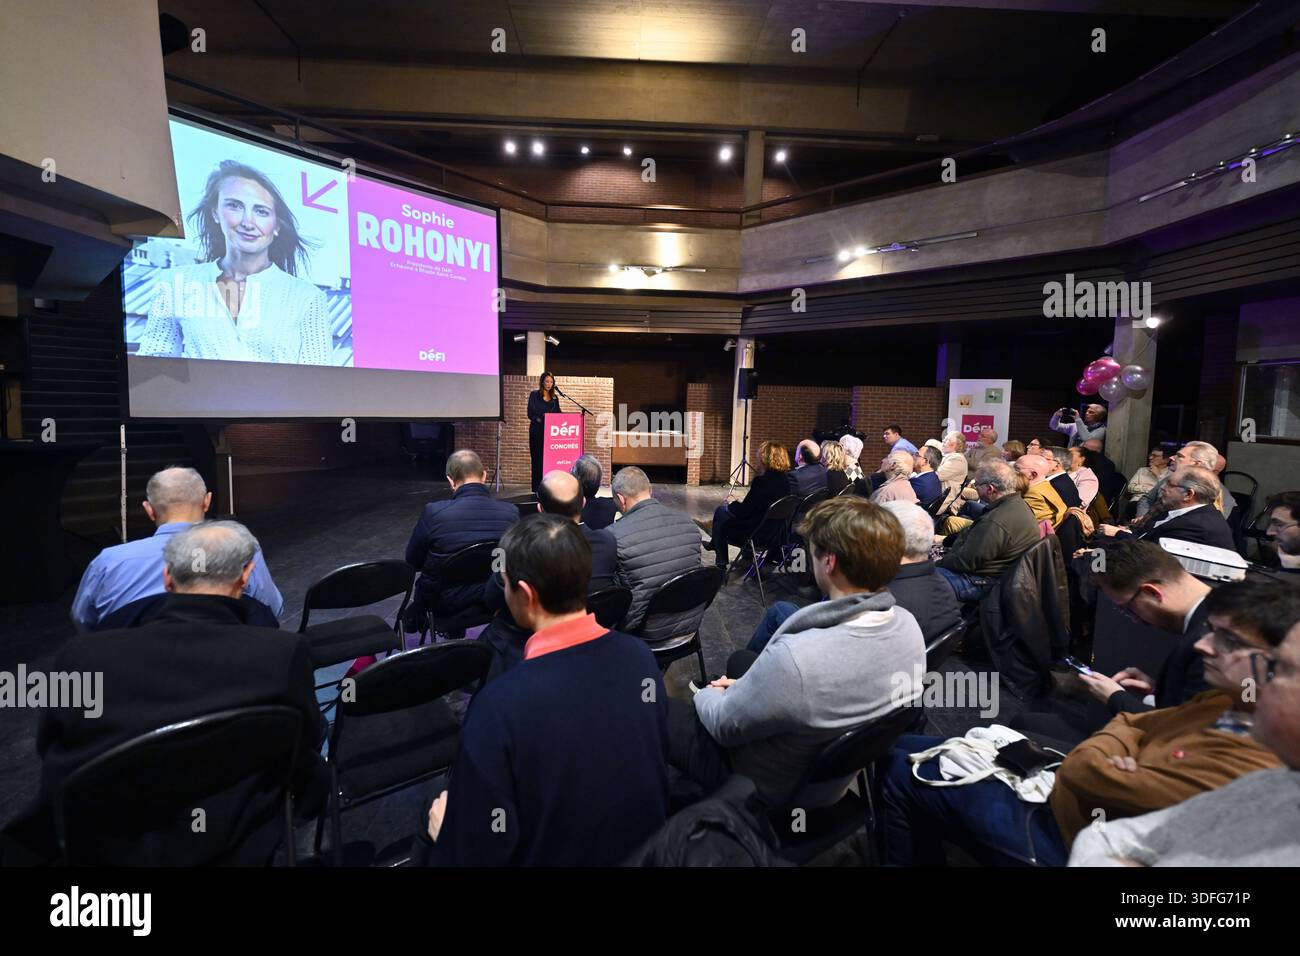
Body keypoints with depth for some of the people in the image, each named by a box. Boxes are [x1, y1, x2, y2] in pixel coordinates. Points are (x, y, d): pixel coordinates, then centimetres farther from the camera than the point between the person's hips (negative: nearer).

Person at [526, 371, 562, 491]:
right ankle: (537, 488, 1)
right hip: (537, 432, -4)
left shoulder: (554, 398, 13)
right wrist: (541, 420, -21)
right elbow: (530, 414, -6)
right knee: (538, 458, -2)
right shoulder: (534, 394, 1)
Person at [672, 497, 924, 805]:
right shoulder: (908, 625, -19)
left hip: (768, 791, -6)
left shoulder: (795, 659, -42)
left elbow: (723, 725, -23)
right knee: (739, 659, 24)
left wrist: (707, 695, -1)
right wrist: (753, 686, 3)